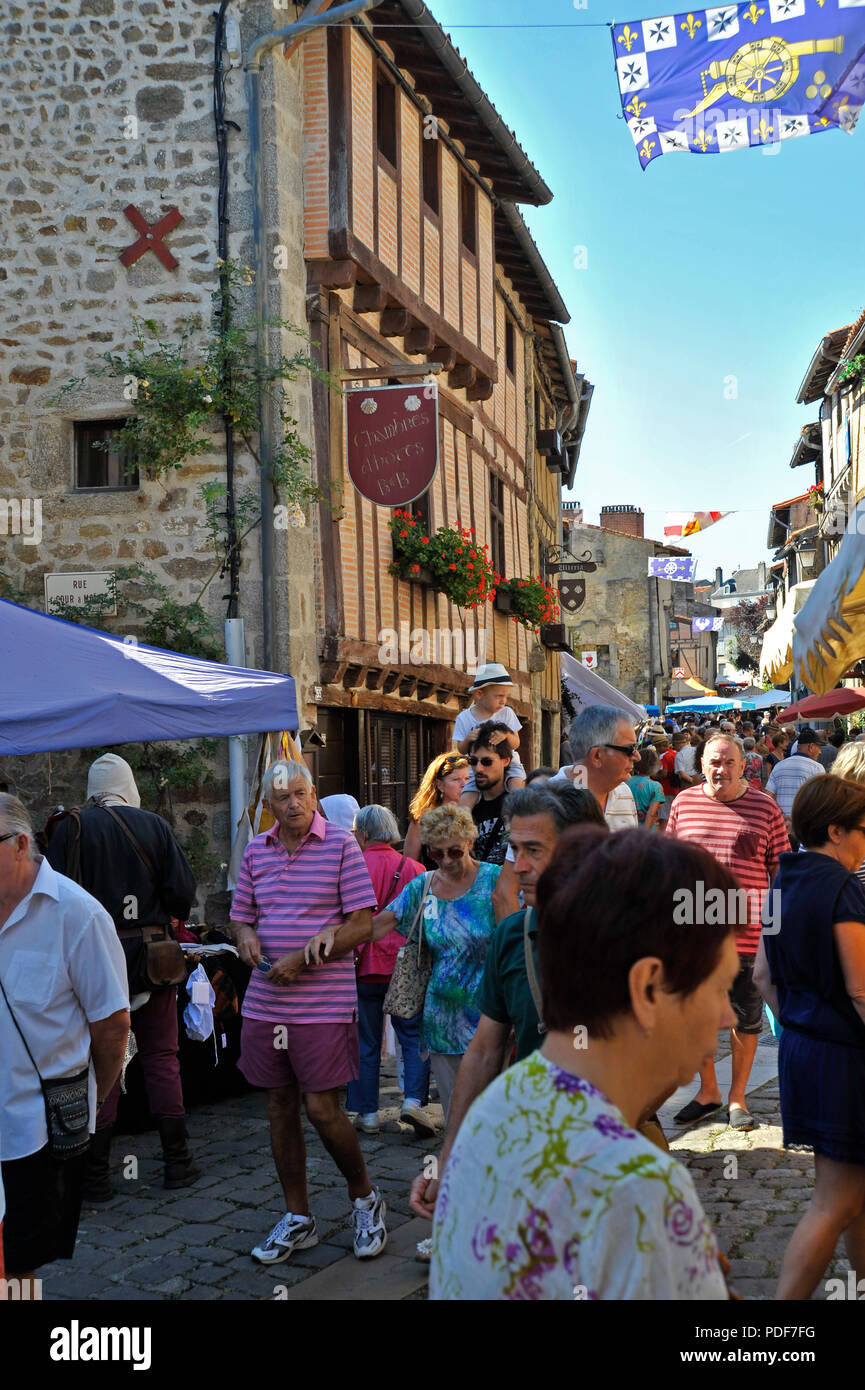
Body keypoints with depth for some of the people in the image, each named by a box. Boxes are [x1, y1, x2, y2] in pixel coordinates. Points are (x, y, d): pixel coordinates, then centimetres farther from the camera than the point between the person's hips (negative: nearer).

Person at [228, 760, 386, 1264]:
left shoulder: (341, 844, -6)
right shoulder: (256, 851, 9)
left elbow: (362, 925, -9)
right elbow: (240, 917, 18)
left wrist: (303, 959, -15)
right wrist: (246, 936, -6)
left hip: (323, 1003, -5)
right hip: (265, 1001, 5)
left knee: (322, 1109, -4)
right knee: (280, 1106, 11)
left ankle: (366, 1198, 22)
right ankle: (298, 1218, 26)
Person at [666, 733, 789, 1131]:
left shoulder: (765, 807, -1)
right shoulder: (684, 803, 4)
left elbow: (779, 867, 4)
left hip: (747, 933, -1)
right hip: (693, 930, 2)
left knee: (747, 1019, 9)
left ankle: (737, 1097, 25)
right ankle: (708, 1091, 30)